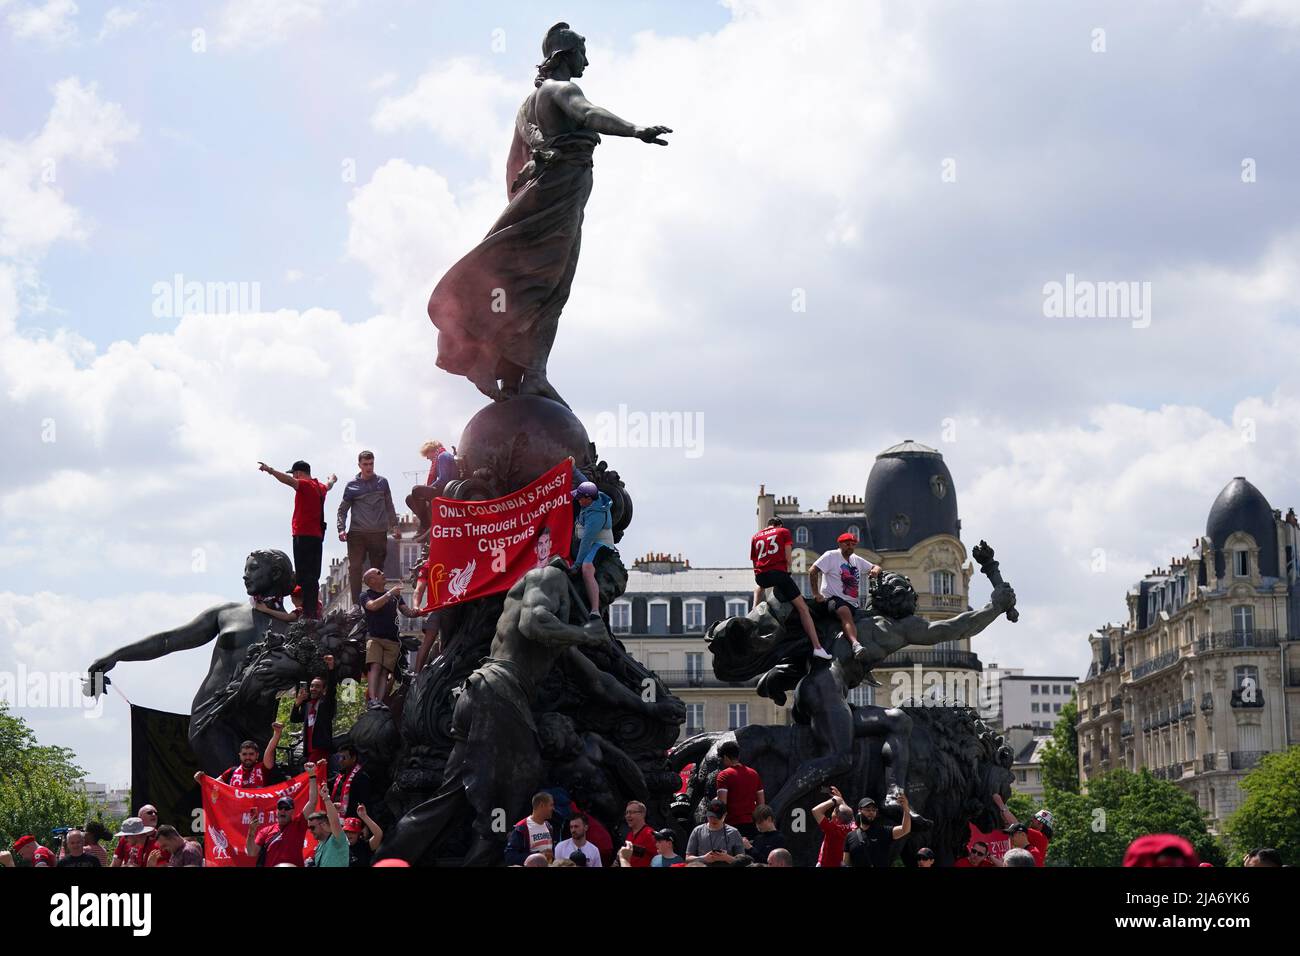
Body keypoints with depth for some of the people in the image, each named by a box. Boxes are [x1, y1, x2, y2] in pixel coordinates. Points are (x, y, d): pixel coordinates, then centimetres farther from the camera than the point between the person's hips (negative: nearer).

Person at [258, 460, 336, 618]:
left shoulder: (305, 485, -7)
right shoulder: (320, 487, 18)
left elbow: (289, 480, -27)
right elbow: (328, 486, 43)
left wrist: (271, 471, -38)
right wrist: (332, 480, 65)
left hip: (303, 536, -9)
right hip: (317, 536, 9)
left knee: (303, 576, -13)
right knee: (313, 577, 12)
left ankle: (308, 612, -20)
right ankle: (314, 610, 14)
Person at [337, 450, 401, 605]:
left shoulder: (382, 482, 11)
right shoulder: (352, 486, 5)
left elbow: (389, 506, 17)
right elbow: (342, 510, 8)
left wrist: (394, 526, 9)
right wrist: (341, 529, -6)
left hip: (379, 533, 2)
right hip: (357, 534, -2)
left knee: (378, 569, 6)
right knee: (354, 568, -12)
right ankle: (356, 603, -12)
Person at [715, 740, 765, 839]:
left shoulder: (724, 775, -5)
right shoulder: (754, 773, 14)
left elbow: (722, 803, -13)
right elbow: (762, 803, 16)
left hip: (734, 823, -5)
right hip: (752, 824, 6)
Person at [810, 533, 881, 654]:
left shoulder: (857, 560, 23)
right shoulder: (831, 556, 2)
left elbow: (876, 567, 29)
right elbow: (812, 571, -6)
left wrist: (875, 570, 1)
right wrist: (816, 593, -13)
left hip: (854, 603, 11)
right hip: (834, 599, -11)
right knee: (846, 614, -37)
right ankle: (855, 644, -59)